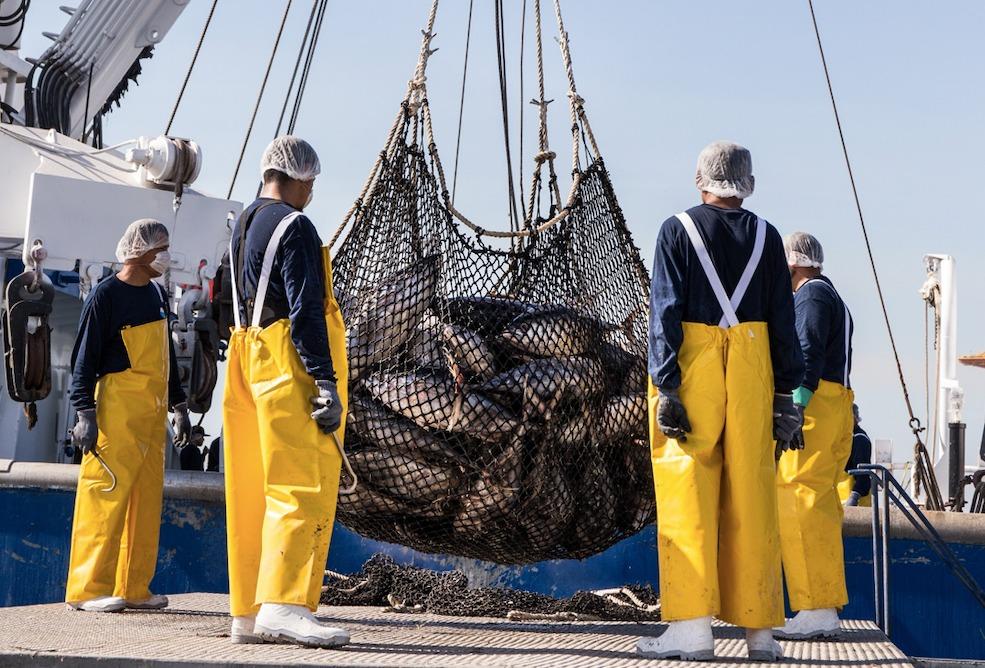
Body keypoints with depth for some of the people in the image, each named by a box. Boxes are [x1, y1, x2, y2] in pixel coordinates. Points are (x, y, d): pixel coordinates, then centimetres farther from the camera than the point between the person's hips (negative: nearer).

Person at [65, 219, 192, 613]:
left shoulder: (157, 294, 16)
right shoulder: (106, 295, -7)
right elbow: (84, 357, -9)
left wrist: (178, 405, 22)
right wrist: (85, 412, -15)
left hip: (153, 411, 8)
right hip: (117, 407, -8)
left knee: (148, 498, 7)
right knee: (107, 493, -8)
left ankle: (134, 588, 12)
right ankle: (89, 588, -4)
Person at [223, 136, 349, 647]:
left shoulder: (242, 226, 18)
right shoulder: (294, 227, -10)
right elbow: (305, 312, -18)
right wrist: (326, 384, -19)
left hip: (248, 365, 9)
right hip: (292, 371, -9)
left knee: (252, 492, 9)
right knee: (304, 488, -11)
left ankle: (248, 614, 12)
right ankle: (284, 605, -20)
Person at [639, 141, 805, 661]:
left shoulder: (678, 230, 1)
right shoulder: (766, 237, 9)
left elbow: (665, 312, -7)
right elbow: (784, 322, 7)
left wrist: (666, 389, -9)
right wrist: (785, 397, 9)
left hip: (691, 367, -3)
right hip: (753, 368, 3)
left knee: (686, 496, -2)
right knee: (752, 498, 6)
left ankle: (692, 625, -8)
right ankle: (760, 630, 10)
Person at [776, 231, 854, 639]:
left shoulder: (810, 294, -4)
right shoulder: (833, 297, 27)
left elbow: (808, 356, -17)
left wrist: (794, 408, -23)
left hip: (813, 404, -11)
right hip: (838, 406, 11)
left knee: (798, 504, -13)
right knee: (821, 506, 11)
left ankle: (816, 610, -16)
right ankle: (827, 608, 13)